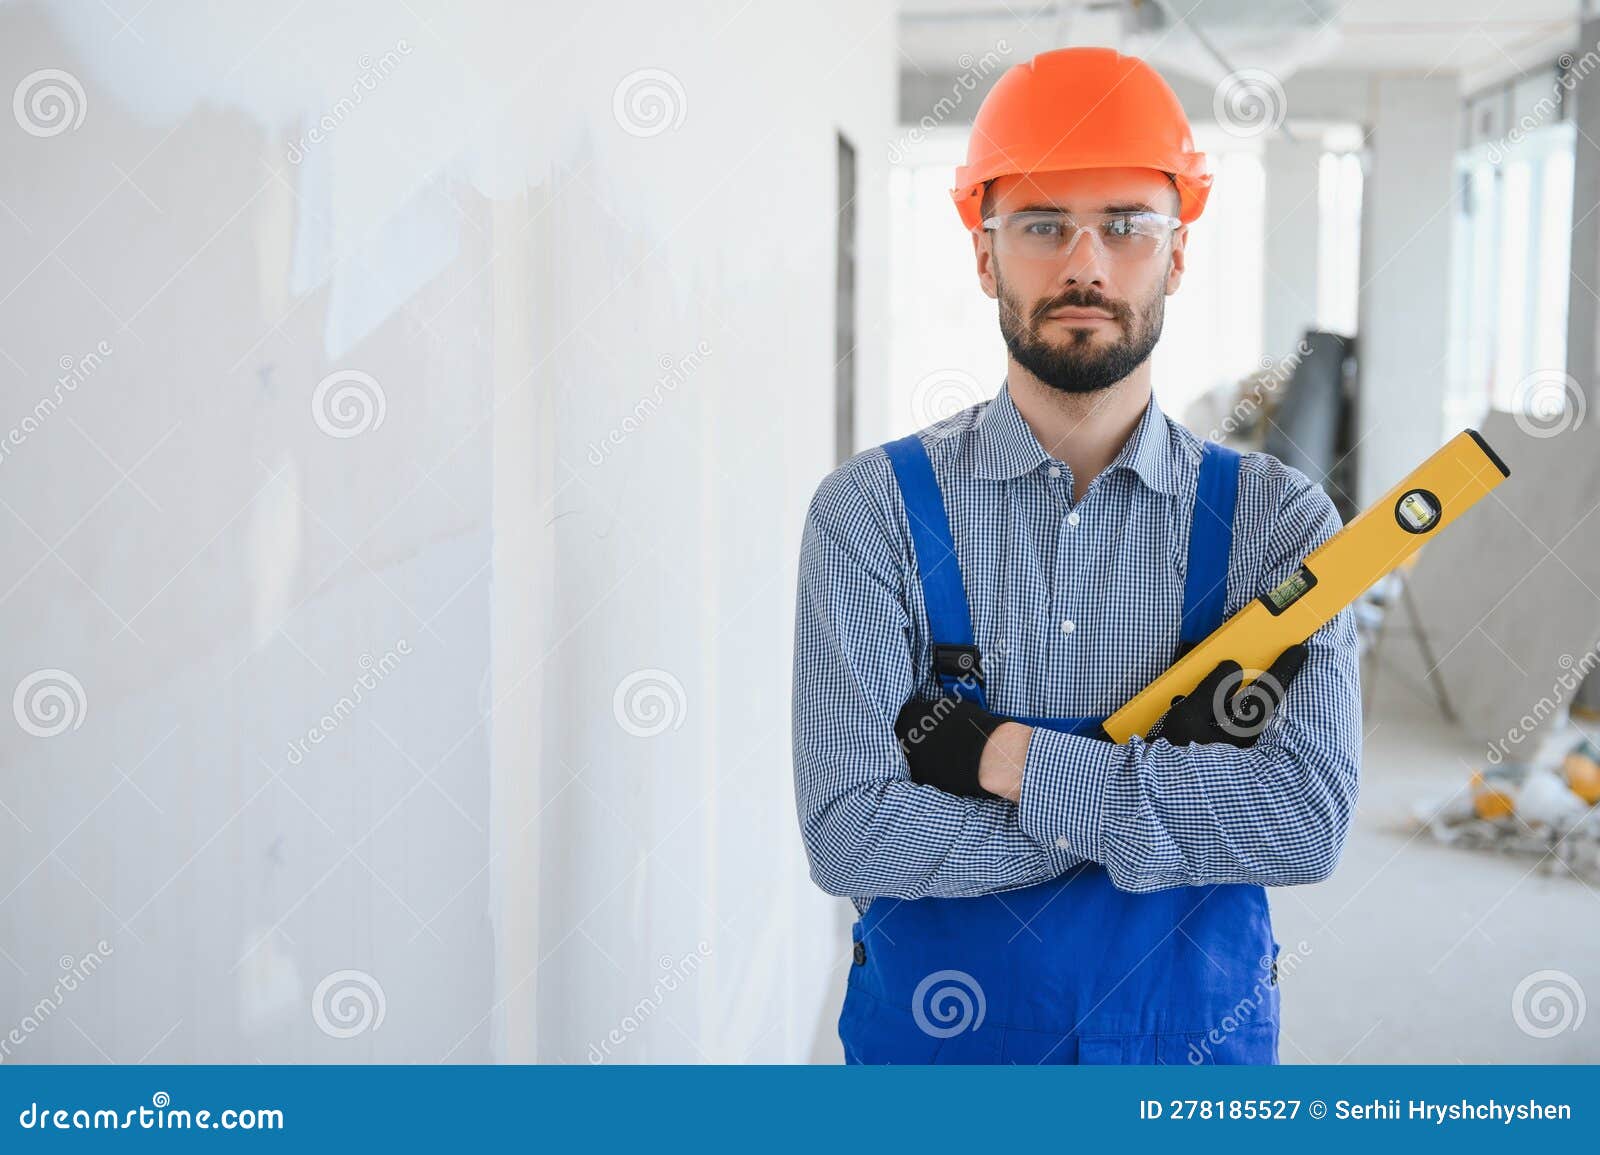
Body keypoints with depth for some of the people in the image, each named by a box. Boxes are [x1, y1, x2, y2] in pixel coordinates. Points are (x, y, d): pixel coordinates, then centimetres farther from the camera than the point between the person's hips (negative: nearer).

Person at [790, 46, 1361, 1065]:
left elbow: (1309, 823, -19)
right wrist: (1180, 802, -18)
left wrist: (1003, 755, -21)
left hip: (1197, 1039, 1)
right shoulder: (871, 511, -11)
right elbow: (849, 836, -20)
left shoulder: (1277, 519, -7)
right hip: (931, 1036, -1)